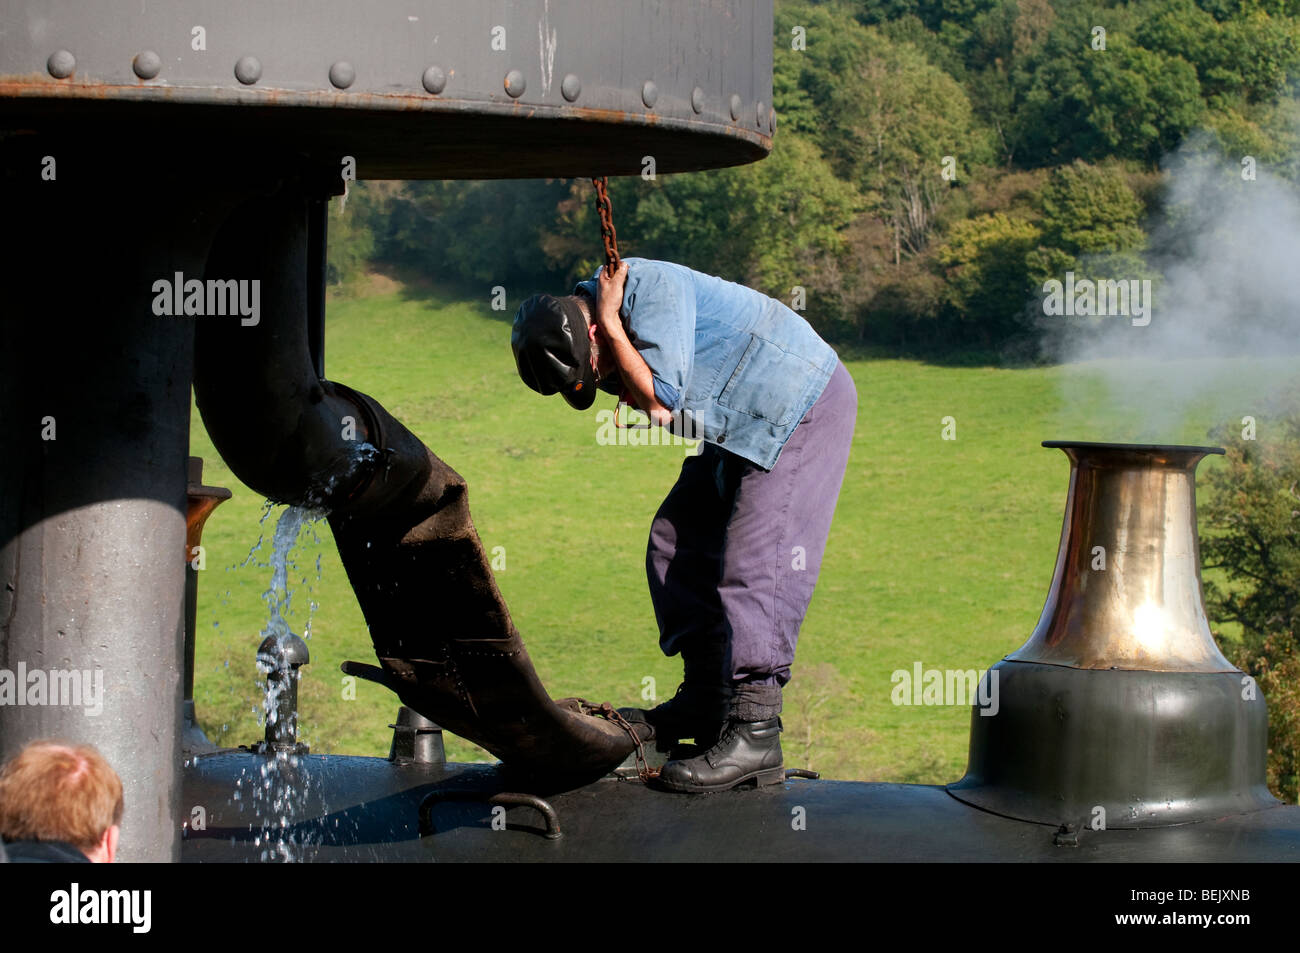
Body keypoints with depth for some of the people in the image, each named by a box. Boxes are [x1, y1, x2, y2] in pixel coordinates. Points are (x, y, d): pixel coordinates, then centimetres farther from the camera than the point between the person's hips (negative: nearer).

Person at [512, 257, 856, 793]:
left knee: (753, 562, -19)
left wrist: (612, 325, -25)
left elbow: (661, 397, -31)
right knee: (676, 544, 7)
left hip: (807, 404, -10)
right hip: (741, 427, 10)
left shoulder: (650, 288, -26)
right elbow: (657, 412, -1)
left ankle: (755, 734, -23)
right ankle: (703, 702, 14)